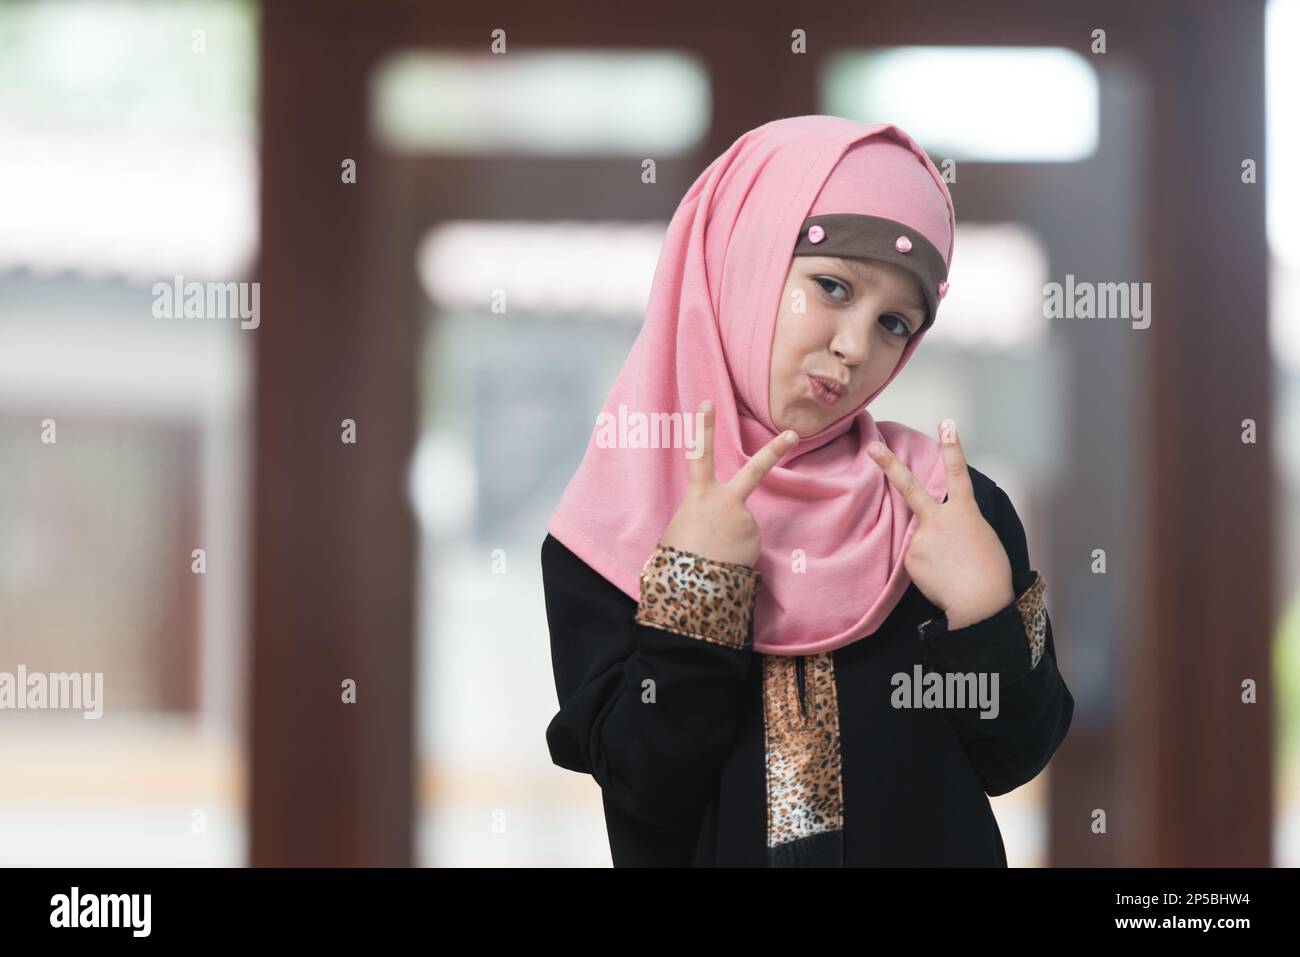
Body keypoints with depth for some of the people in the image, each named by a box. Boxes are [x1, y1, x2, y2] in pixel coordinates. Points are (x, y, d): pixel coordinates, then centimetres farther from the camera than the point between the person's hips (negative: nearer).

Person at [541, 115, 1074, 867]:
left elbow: (1014, 758, -8)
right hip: (708, 849, -1)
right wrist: (693, 592, -24)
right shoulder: (609, 534, -12)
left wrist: (987, 612, -22)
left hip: (934, 849, 1)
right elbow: (644, 785, -16)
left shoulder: (953, 507, -9)